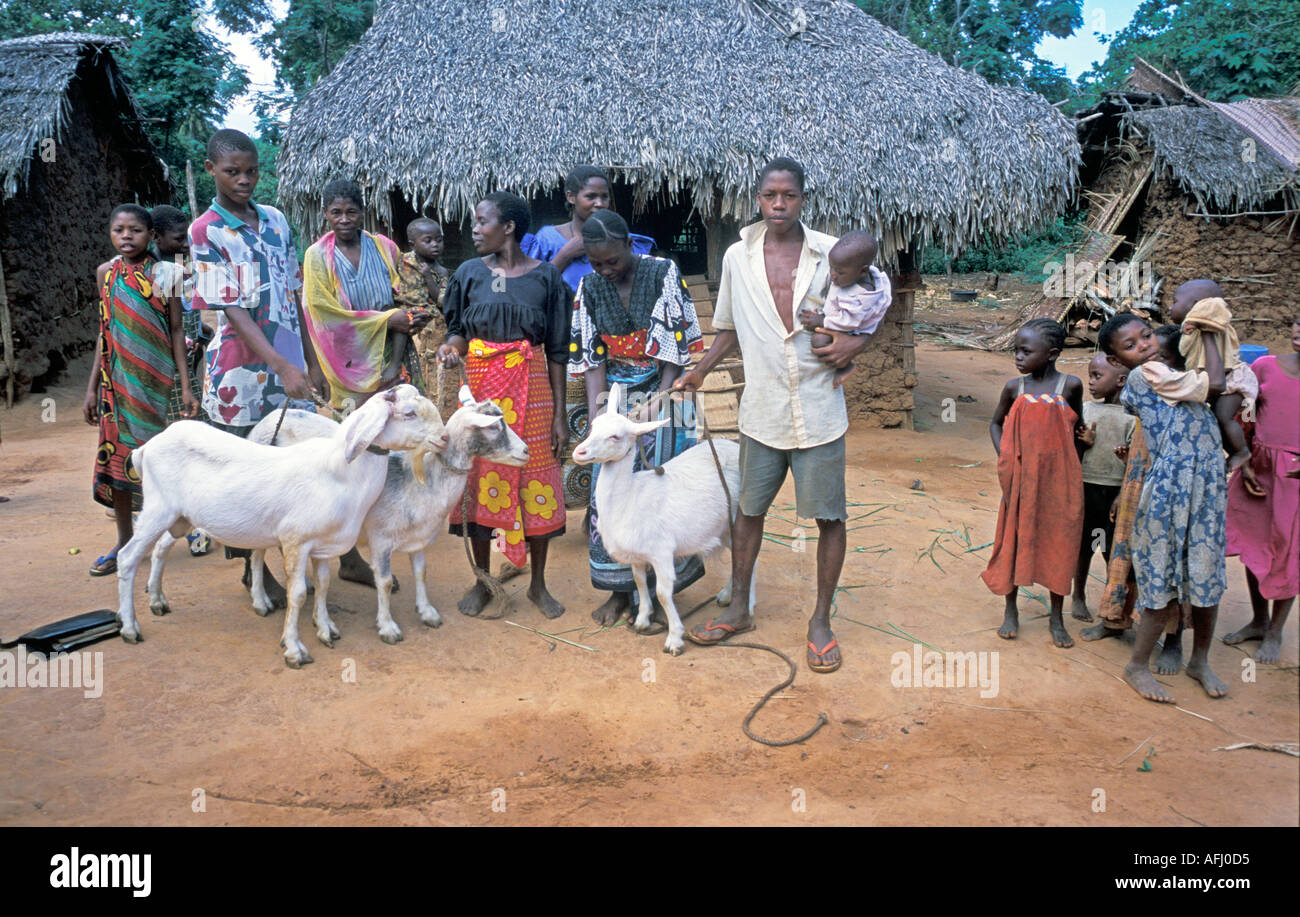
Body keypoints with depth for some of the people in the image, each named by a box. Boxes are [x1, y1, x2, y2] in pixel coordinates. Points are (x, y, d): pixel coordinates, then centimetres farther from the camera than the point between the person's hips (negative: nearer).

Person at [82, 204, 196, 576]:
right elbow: (105, 333, 11)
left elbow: (176, 331, -1)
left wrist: (186, 386, -6)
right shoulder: (106, 273, 8)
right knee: (116, 452, 5)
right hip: (116, 380, 4)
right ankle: (124, 541, 16)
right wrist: (92, 388, 10)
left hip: (154, 378, -4)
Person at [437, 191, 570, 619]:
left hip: (530, 387, -1)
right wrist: (452, 347, -15)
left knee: (536, 481, 2)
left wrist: (560, 414, -1)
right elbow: (459, 329, 11)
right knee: (480, 477, 4)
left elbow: (557, 350, 1)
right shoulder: (469, 273, 6)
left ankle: (538, 584, 18)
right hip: (480, 385, 1)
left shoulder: (545, 276, 1)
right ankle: (481, 581, 20)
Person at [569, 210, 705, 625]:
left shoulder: (663, 273, -7)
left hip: (661, 396, -3)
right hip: (615, 400, 3)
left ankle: (655, 593, 8)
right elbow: (591, 357, 0)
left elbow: (678, 347, -10)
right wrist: (595, 418, -11)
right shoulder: (590, 287, 3)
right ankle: (619, 590, 14)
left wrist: (655, 409, -14)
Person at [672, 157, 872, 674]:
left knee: (829, 515, 3)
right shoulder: (738, 257, 3)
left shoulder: (831, 253, -2)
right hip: (762, 410, 2)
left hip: (819, 411, -2)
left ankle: (821, 620, 20)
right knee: (749, 508, 12)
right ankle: (738, 610, 29)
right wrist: (700, 372, 6)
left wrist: (857, 342, -10)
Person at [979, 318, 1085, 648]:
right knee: (1014, 540, 8)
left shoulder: (1070, 386, -5)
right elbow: (996, 423, 13)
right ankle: (1011, 611, 24)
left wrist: (1072, 465, 0)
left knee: (1058, 543, 7)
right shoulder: (1015, 388, -1)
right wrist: (1004, 458, 0)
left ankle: (1056, 617, 22)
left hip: (1058, 479, -1)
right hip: (1020, 478, 1)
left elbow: (1078, 428, 7)